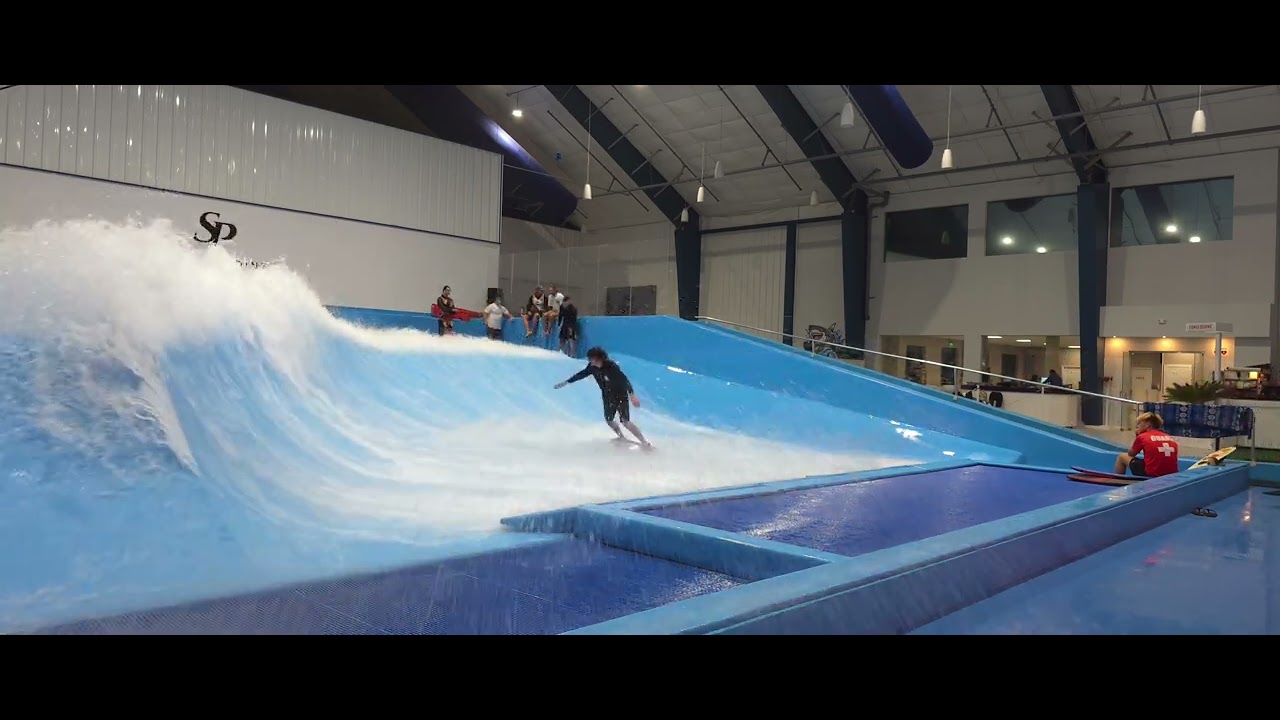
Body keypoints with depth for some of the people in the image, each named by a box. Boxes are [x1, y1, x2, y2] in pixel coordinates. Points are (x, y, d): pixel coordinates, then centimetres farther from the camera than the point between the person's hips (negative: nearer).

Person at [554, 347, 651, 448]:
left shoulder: (611, 366, -29)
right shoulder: (592, 367, -9)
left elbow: (624, 379, -32)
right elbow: (581, 374, 7)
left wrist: (632, 395, -41)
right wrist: (566, 382, 12)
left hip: (621, 395, -7)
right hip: (608, 397, 7)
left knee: (625, 422, -14)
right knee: (609, 419, 17)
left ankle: (645, 443, -9)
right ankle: (622, 437, 41)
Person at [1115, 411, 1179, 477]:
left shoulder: (1142, 437, -1)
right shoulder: (1171, 439, 12)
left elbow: (1130, 454, 14)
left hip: (1150, 475, -5)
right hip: (1171, 475, 5)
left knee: (1121, 457, 16)